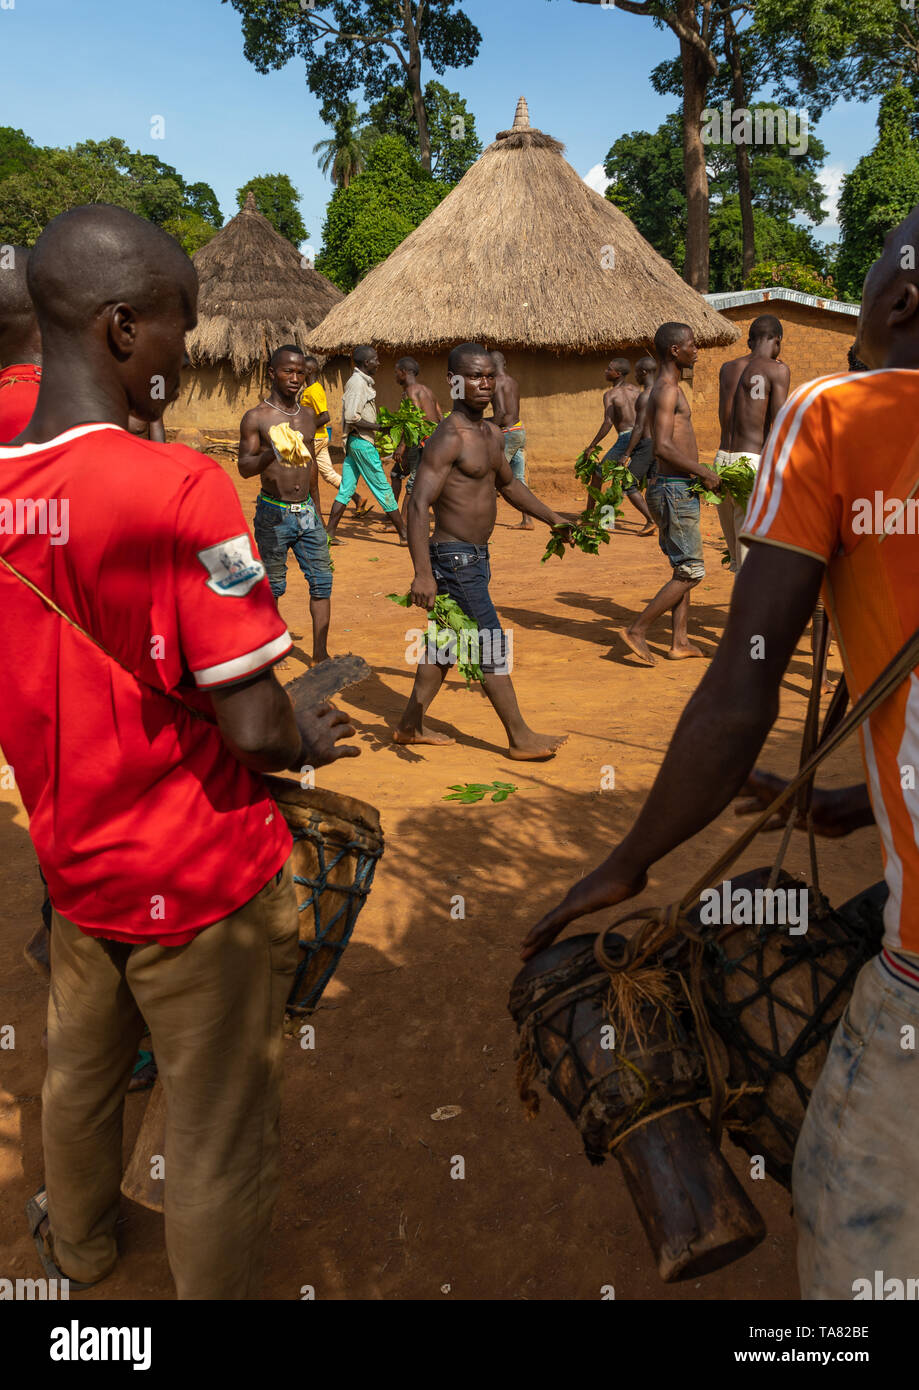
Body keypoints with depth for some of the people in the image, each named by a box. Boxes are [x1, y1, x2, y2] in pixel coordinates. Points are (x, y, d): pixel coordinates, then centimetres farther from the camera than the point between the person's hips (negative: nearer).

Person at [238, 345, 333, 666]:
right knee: (272, 584, 4)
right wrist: (272, 454, -35)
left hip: (306, 511, 5)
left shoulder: (308, 414, 11)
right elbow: (244, 467, -14)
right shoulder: (256, 418, -7)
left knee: (322, 579, 2)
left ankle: (320, 653, 9)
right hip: (274, 513, -5)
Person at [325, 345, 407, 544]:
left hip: (354, 443, 10)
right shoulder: (358, 382, -14)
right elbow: (351, 417, -21)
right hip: (361, 441, -10)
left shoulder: (362, 381, 16)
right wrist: (378, 427, -18)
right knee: (382, 487, -4)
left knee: (346, 490, 8)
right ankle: (404, 534, 2)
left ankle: (330, 534, 8)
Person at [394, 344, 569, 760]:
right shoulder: (448, 438, -17)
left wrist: (553, 518, 30)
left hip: (476, 557, 9)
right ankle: (520, 738, 6)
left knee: (447, 641, 15)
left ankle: (411, 725, 27)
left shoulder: (493, 434, 11)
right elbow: (419, 504, -25)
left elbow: (508, 483, 29)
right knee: (493, 645, -4)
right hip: (455, 558, -9)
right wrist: (423, 573, -33)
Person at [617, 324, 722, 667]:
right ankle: (637, 630, -3)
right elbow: (663, 447, -26)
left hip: (676, 489, 10)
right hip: (675, 490, -10)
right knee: (691, 571, -6)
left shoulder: (666, 388, 17)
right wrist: (704, 472, -19)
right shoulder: (668, 389, -15)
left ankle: (680, 642, 17)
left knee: (684, 568, 13)